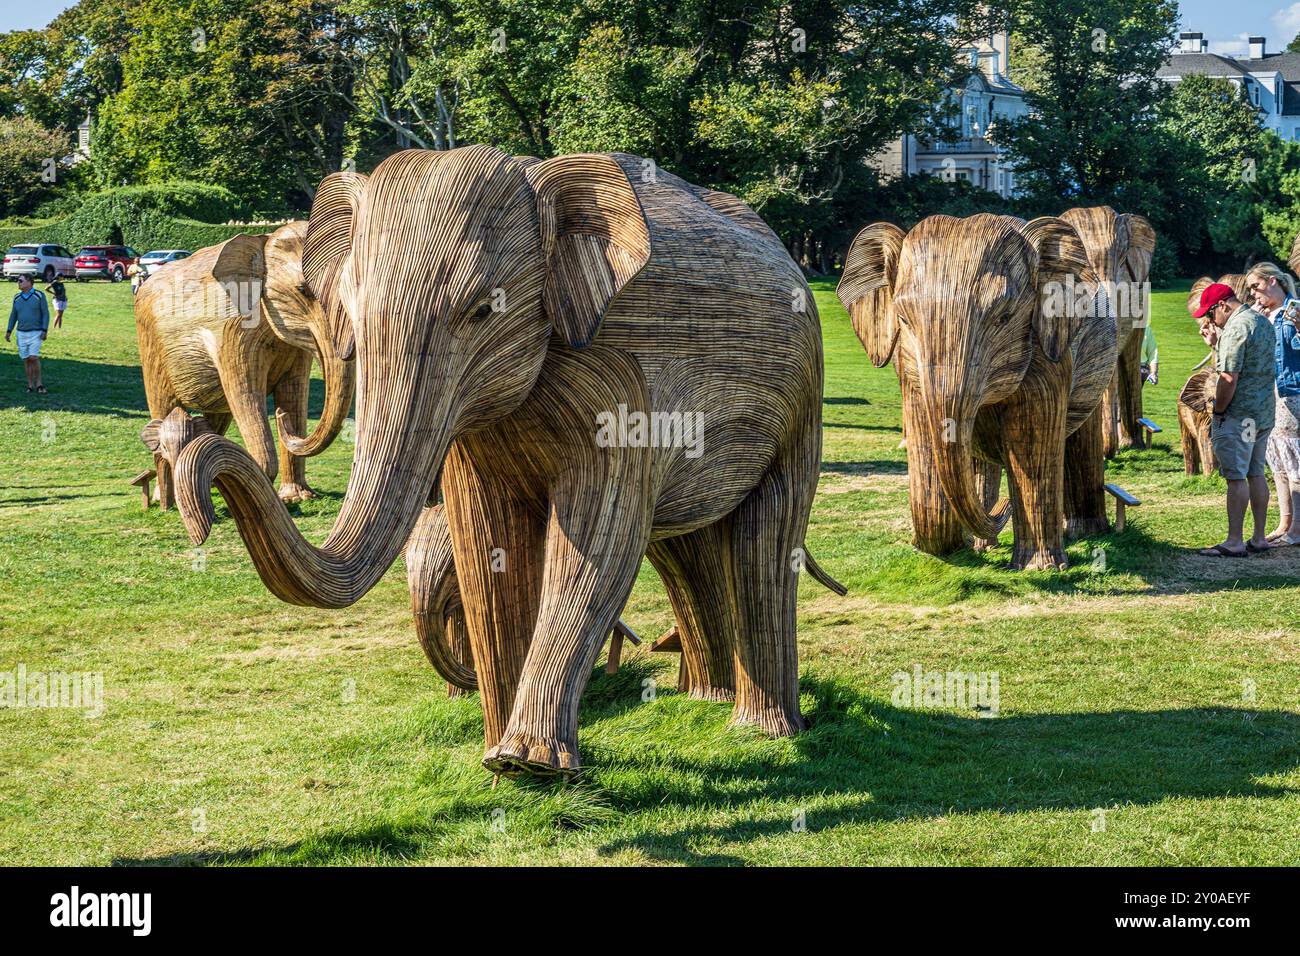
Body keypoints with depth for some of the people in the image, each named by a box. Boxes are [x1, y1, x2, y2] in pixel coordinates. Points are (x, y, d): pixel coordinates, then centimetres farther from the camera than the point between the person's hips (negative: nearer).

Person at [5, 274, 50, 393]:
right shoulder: (17, 298, 5)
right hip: (22, 334, 4)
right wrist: (8, 331, 4)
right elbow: (13, 315, 11)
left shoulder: (39, 295, -9)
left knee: (33, 358, -16)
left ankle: (38, 383, 0)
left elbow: (46, 314, -9)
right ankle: (30, 385, 12)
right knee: (26, 359, 3)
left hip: (36, 333, -4)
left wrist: (45, 331, -18)